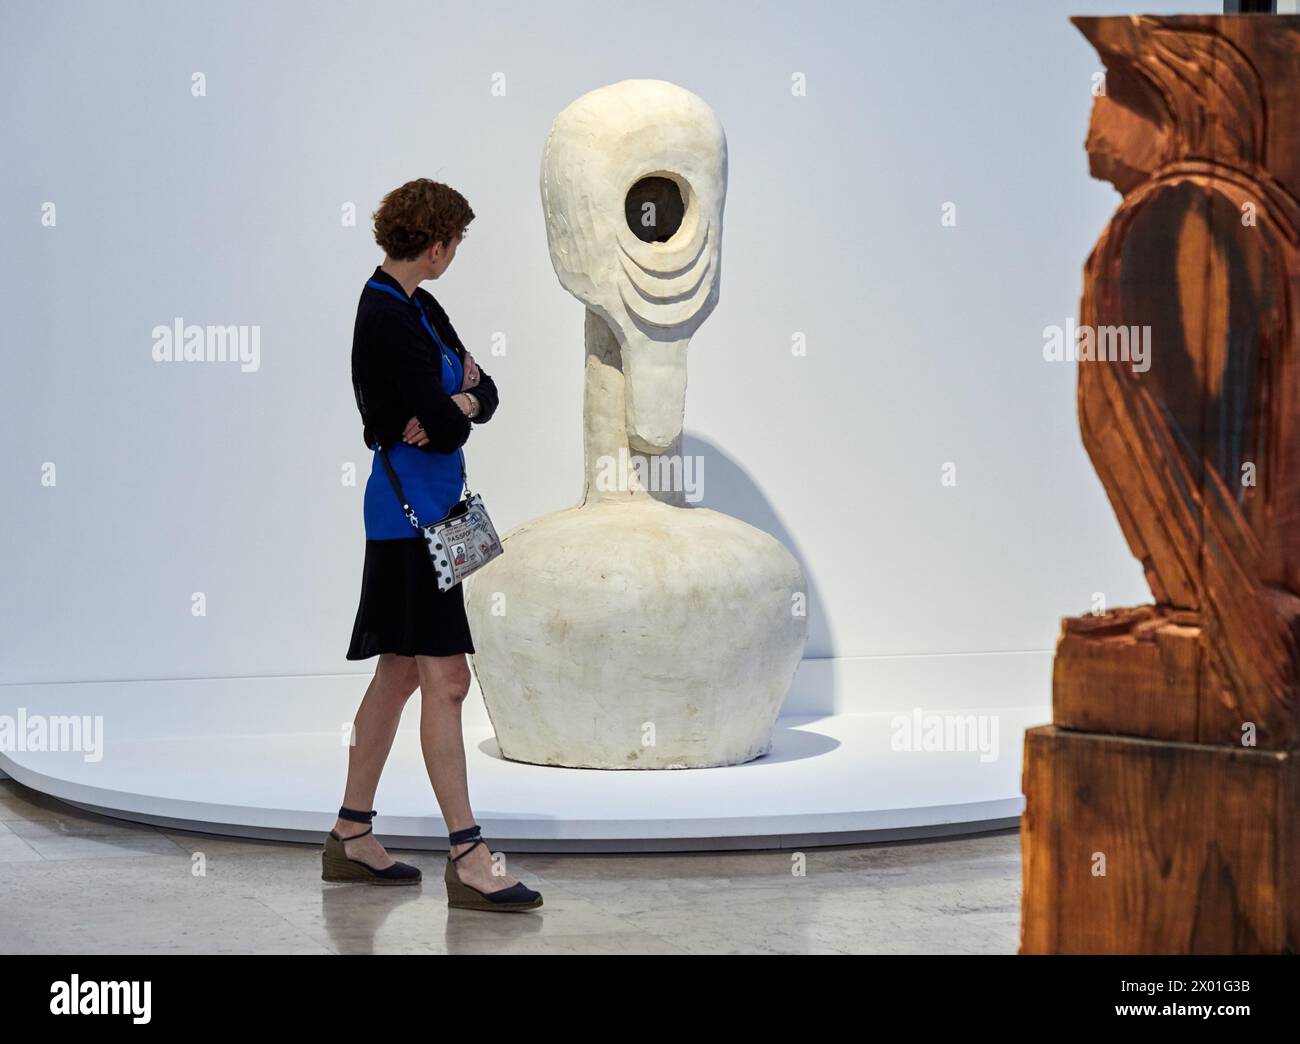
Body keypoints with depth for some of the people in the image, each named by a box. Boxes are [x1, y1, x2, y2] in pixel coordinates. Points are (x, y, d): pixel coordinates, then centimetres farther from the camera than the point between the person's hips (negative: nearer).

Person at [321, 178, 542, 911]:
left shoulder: (419, 307, 13)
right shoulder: (387, 316, -17)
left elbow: (485, 393, 10)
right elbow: (442, 428, -21)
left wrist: (455, 405, -10)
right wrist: (459, 402, 0)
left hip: (431, 506, 10)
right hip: (412, 508, -10)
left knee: (401, 673, 14)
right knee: (445, 679, -10)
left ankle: (352, 836, 21)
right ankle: (468, 859, -8)